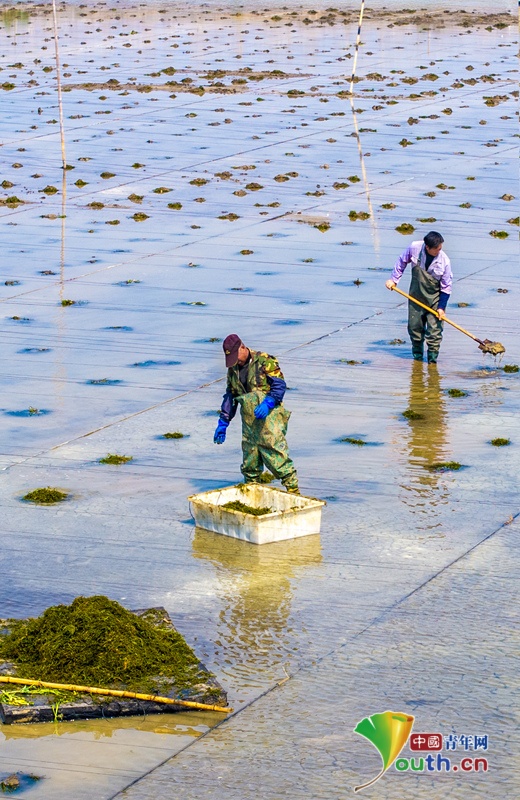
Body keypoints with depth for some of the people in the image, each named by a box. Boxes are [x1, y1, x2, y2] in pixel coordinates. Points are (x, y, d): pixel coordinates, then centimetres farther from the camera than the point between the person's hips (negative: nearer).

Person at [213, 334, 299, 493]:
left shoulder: (264, 361, -6)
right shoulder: (233, 370, 15)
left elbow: (279, 385, -11)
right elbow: (230, 397, 23)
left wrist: (268, 403, -25)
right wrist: (223, 422, 17)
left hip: (269, 416, -6)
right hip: (249, 421, 6)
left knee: (276, 454, -12)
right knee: (249, 458, 8)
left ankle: (293, 490, -8)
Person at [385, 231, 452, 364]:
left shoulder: (444, 261, -21)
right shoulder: (414, 248, -18)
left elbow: (446, 286, -11)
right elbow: (402, 261, 4)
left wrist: (442, 307, -11)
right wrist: (393, 279, 4)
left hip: (434, 299, -2)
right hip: (416, 296, 2)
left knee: (434, 330, -6)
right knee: (414, 326, 10)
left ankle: (433, 357, 5)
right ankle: (417, 353, 28)